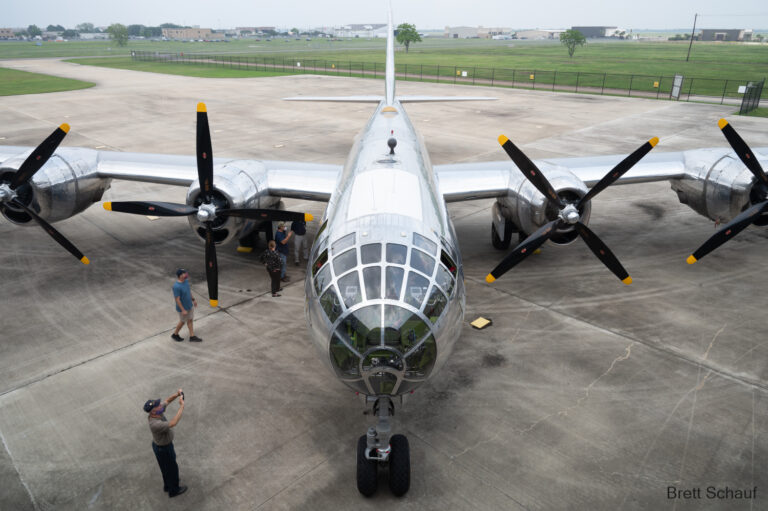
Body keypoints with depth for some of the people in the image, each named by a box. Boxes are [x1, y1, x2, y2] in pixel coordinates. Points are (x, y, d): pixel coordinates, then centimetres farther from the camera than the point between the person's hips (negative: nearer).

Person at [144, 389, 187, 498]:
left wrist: (177, 394, -22)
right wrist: (182, 406, -48)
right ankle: (173, 490, 40)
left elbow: (167, 401, -3)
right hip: (163, 449, -8)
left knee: (167, 466, 30)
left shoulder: (157, 412, -18)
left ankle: (168, 485, 55)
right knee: (172, 468, 16)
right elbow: (173, 423, -51)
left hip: (164, 444, 8)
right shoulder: (155, 424, -42)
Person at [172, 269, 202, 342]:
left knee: (190, 320, 16)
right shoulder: (176, 286, -32)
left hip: (190, 305, 7)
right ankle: (175, 335, 36)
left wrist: (193, 299, 16)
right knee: (182, 322, 12)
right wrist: (183, 310, -22)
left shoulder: (186, 280, -7)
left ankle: (192, 336, 28)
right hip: (183, 308, -7)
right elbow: (177, 299, -26)